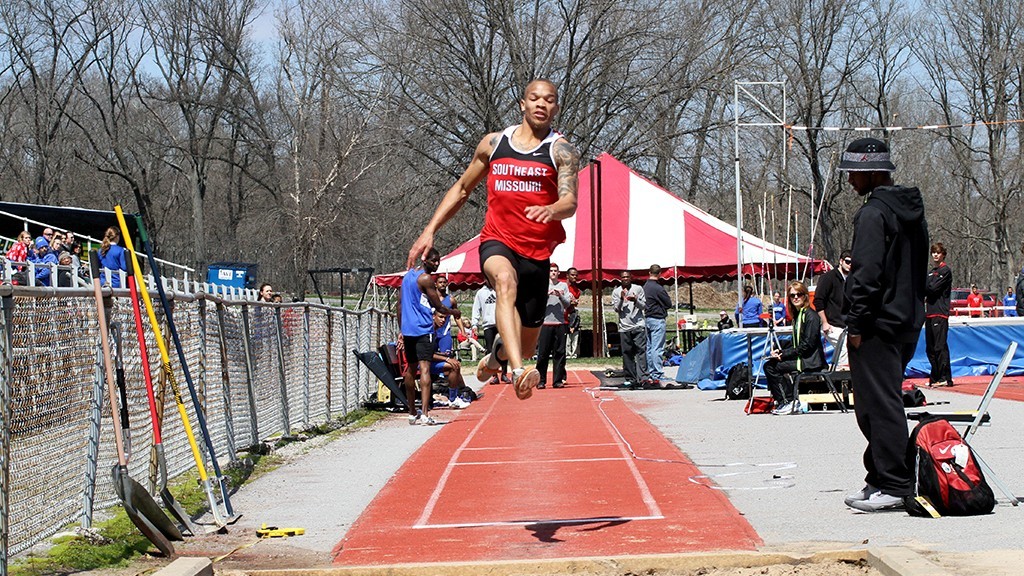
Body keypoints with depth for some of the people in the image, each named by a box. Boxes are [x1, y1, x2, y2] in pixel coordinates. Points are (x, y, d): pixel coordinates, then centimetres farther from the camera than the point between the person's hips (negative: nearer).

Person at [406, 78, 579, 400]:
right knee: (505, 280, -37)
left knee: (527, 344, 8)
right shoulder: (493, 143, 11)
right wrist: (430, 231, 14)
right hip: (497, 242, 0)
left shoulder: (561, 151, 1)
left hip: (537, 252, 0)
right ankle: (518, 372, -55)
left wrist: (550, 210, -38)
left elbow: (570, 202, -14)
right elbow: (462, 189, 22)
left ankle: (498, 353, 49)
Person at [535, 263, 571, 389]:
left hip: (559, 323, 2)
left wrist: (560, 296, -13)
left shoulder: (563, 286, 13)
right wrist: (547, 294, -19)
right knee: (543, 353, -2)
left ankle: (558, 380, 5)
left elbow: (567, 303, 5)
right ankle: (541, 381, 2)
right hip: (545, 323, -2)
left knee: (560, 353, 1)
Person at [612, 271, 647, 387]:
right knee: (627, 354, 2)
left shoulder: (638, 289, 6)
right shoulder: (616, 292, 9)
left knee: (641, 351, -10)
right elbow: (616, 308, 4)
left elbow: (644, 306, 5)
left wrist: (636, 301, -15)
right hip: (624, 327, 2)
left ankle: (642, 377, -17)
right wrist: (621, 299, -14)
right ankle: (630, 378, 7)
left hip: (638, 326, -2)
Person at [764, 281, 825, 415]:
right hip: (802, 358, 9)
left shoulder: (811, 316, -13)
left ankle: (789, 402, -8)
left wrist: (784, 354, -17)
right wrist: (780, 351, 1)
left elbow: (807, 345, -19)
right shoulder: (797, 315, 16)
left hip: (810, 361, -9)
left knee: (771, 367, -16)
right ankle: (782, 401, 3)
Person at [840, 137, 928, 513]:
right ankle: (881, 478, 21)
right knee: (885, 403, 16)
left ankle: (894, 486, -7)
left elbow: (867, 273, -20)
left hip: (877, 325, -10)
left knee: (879, 405, -7)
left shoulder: (873, 213, -14)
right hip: (908, 322, 10)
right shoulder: (912, 210, 16)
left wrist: (856, 323, -16)